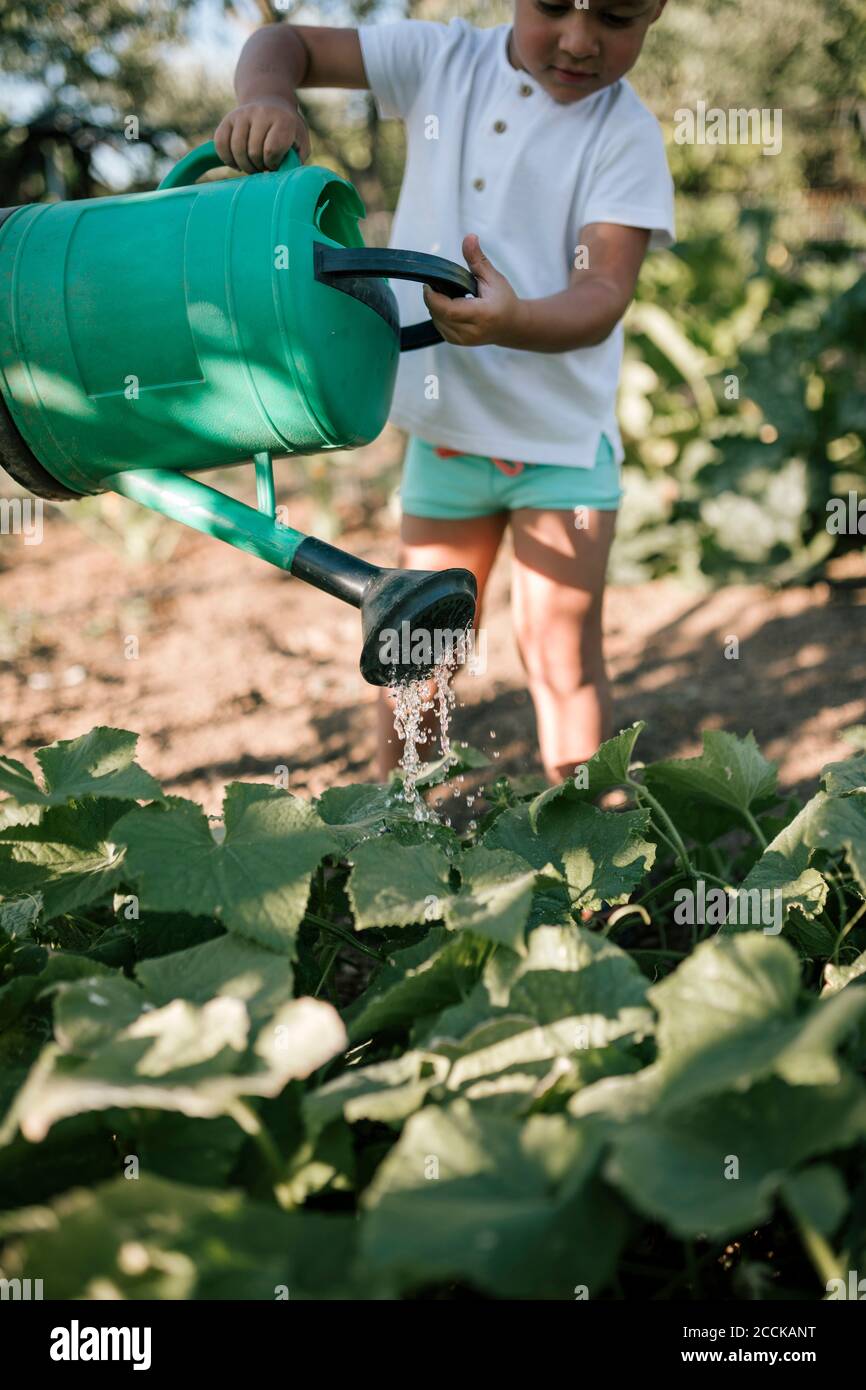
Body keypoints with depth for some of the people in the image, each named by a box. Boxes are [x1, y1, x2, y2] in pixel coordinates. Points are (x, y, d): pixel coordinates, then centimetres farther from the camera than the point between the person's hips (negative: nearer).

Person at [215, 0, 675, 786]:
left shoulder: (626, 136, -11)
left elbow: (604, 295, -22)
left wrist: (514, 322, -44)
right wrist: (266, 95, -23)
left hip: (563, 437, -3)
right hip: (445, 429, 3)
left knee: (562, 658, -2)